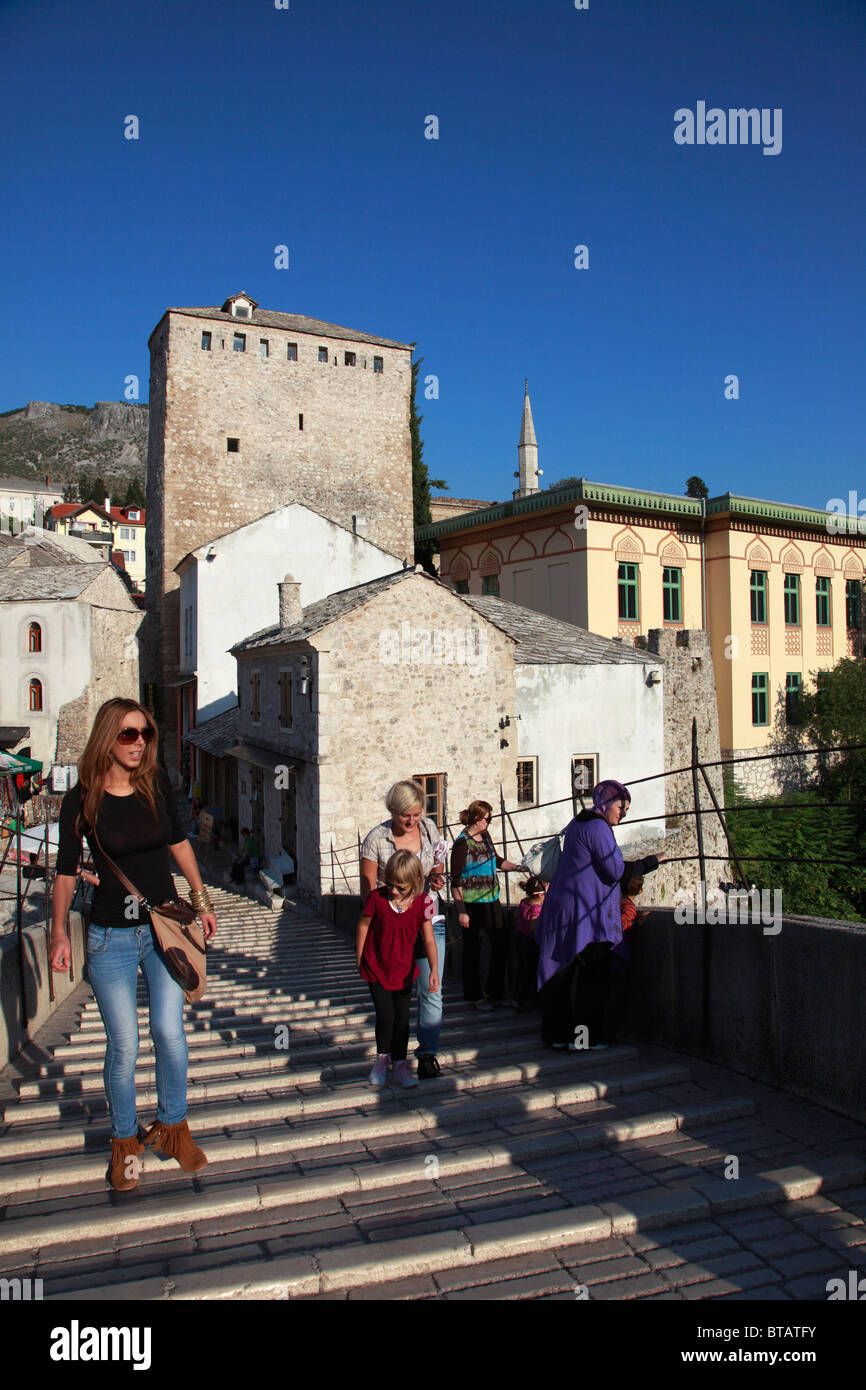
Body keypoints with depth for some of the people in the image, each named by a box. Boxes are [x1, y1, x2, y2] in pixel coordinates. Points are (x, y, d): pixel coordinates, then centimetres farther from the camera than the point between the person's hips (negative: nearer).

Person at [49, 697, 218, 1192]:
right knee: (124, 1045, 2)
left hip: (166, 926, 2)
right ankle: (125, 1141, 26)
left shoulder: (157, 782, -2)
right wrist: (60, 932, -11)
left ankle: (173, 1127, 23)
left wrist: (202, 900, 14)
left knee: (170, 1032, -1)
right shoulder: (82, 799, -9)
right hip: (111, 937, -2)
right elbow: (67, 869, -2)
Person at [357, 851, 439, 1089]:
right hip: (376, 968, -1)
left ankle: (400, 1065, 25)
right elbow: (363, 926, -3)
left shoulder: (423, 902, -15)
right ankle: (382, 1058, 24)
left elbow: (428, 939, -13)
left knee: (402, 1018, 7)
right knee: (385, 1017, -4)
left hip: (404, 969, 2)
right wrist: (359, 959, 5)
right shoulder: (377, 898, -18)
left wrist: (434, 970, -24)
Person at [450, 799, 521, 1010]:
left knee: (501, 944, 9)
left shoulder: (485, 836, 7)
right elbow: (456, 881, -14)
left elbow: (497, 860, 24)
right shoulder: (462, 843, -15)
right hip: (472, 903, -7)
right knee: (472, 949, 6)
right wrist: (461, 911, -16)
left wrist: (519, 867, 15)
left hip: (492, 900, 7)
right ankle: (474, 995, 20)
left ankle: (496, 992, 23)